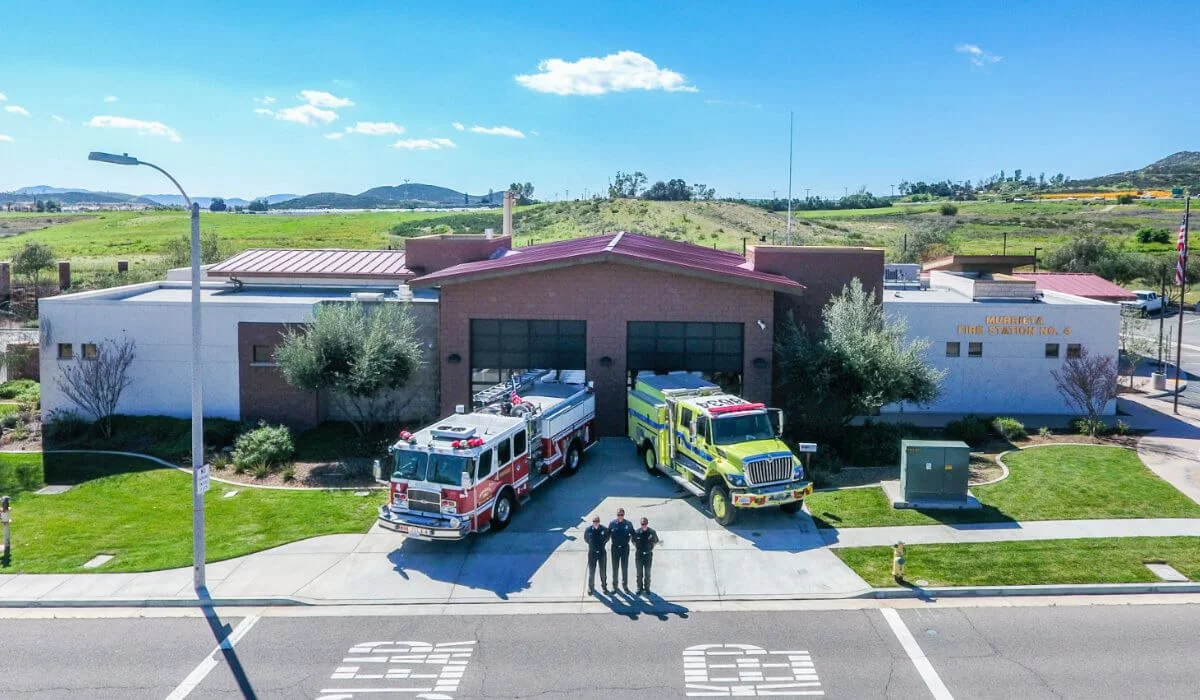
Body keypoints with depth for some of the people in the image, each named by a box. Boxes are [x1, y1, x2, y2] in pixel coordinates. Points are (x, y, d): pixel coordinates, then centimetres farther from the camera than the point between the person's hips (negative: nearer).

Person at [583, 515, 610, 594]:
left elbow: (607, 538, 7)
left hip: (601, 552, 0)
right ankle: (590, 587, 22)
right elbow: (586, 539, 6)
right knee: (591, 571, 7)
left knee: (603, 571, 10)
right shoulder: (588, 530, -13)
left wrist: (602, 544, 4)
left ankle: (604, 586, 26)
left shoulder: (604, 529, -12)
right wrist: (592, 544, 7)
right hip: (592, 552, 0)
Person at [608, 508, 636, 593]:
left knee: (625, 568, 7)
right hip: (615, 547, 0)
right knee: (615, 568, 9)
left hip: (625, 547, 0)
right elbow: (608, 535, 5)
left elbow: (633, 534, 6)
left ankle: (625, 585, 19)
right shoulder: (612, 524, -5)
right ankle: (614, 585, 20)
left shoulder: (628, 524, -4)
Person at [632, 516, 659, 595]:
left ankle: (647, 588, 19)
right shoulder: (637, 532, -9)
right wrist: (637, 548, 3)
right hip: (639, 554, 0)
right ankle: (639, 588, 16)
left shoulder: (652, 532, -8)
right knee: (639, 573, 5)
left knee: (647, 573, 8)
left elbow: (655, 541, 7)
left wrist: (651, 548, 2)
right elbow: (633, 541, 8)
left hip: (648, 554, 0)